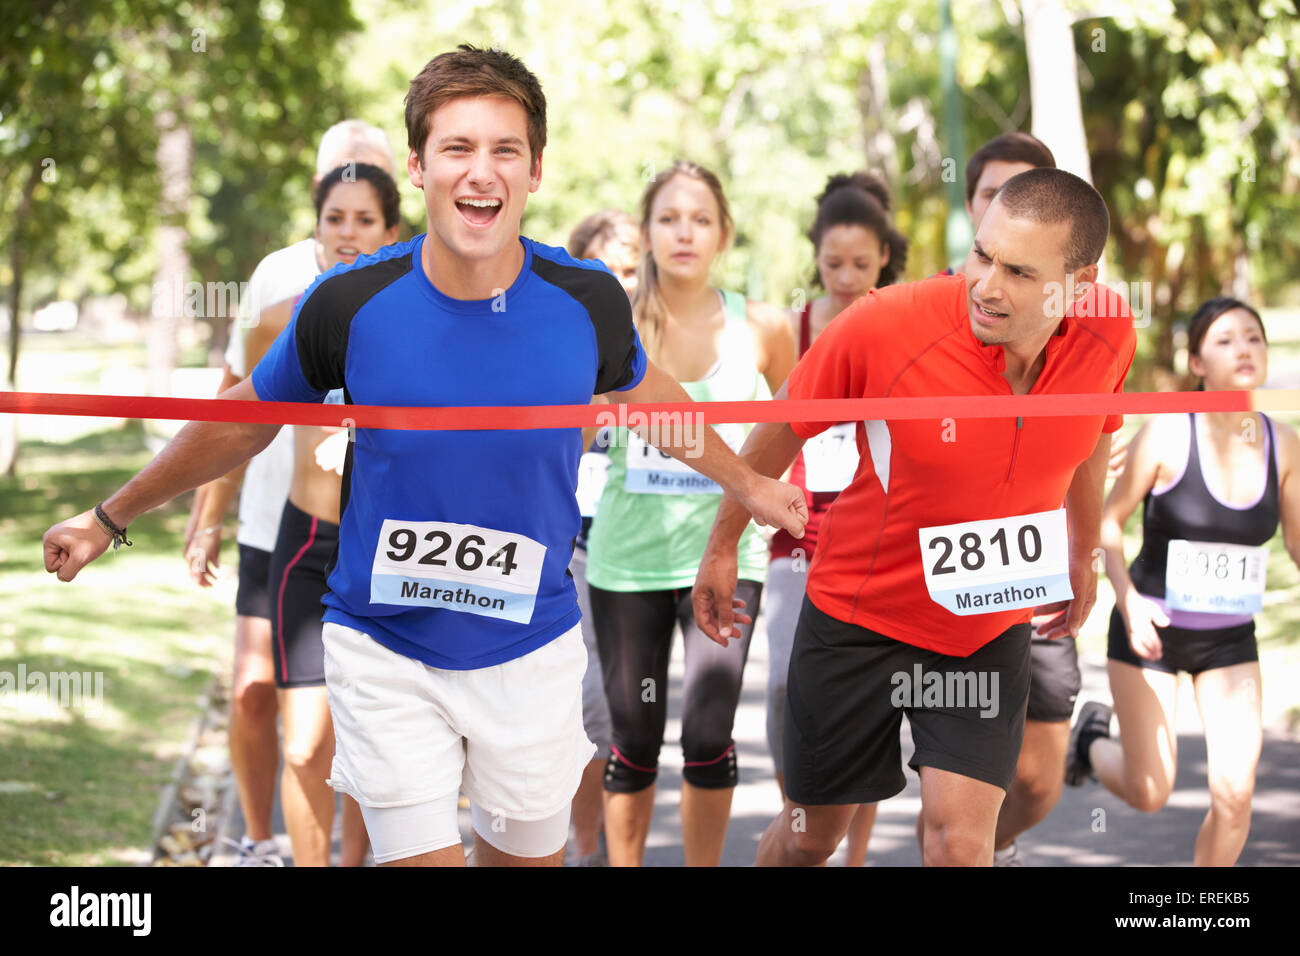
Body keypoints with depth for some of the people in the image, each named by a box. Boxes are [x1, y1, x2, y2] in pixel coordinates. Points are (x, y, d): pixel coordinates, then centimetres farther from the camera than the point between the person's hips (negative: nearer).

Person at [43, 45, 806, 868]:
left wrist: (748, 485, 26)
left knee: (528, 856, 14)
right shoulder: (350, 305, -14)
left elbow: (647, 393, 13)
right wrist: (111, 517, 11)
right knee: (422, 854, -4)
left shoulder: (587, 302, -11)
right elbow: (244, 422, 3)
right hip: (385, 653, -2)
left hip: (531, 651, 2)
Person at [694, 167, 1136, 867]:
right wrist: (723, 545, 3)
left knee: (961, 843, -11)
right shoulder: (885, 325, -27)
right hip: (857, 616, -1)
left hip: (992, 625, 2)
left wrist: (1083, 554, 22)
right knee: (810, 836, 12)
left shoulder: (1108, 336, -17)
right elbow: (782, 428, -8)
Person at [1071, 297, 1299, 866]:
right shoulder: (1166, 434, -18)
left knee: (1235, 795, -8)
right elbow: (1106, 521, -10)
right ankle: (1093, 736, 36)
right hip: (1152, 629, -3)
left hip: (1230, 640, 3)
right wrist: (1128, 600, -24)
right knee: (1148, 794, 2)